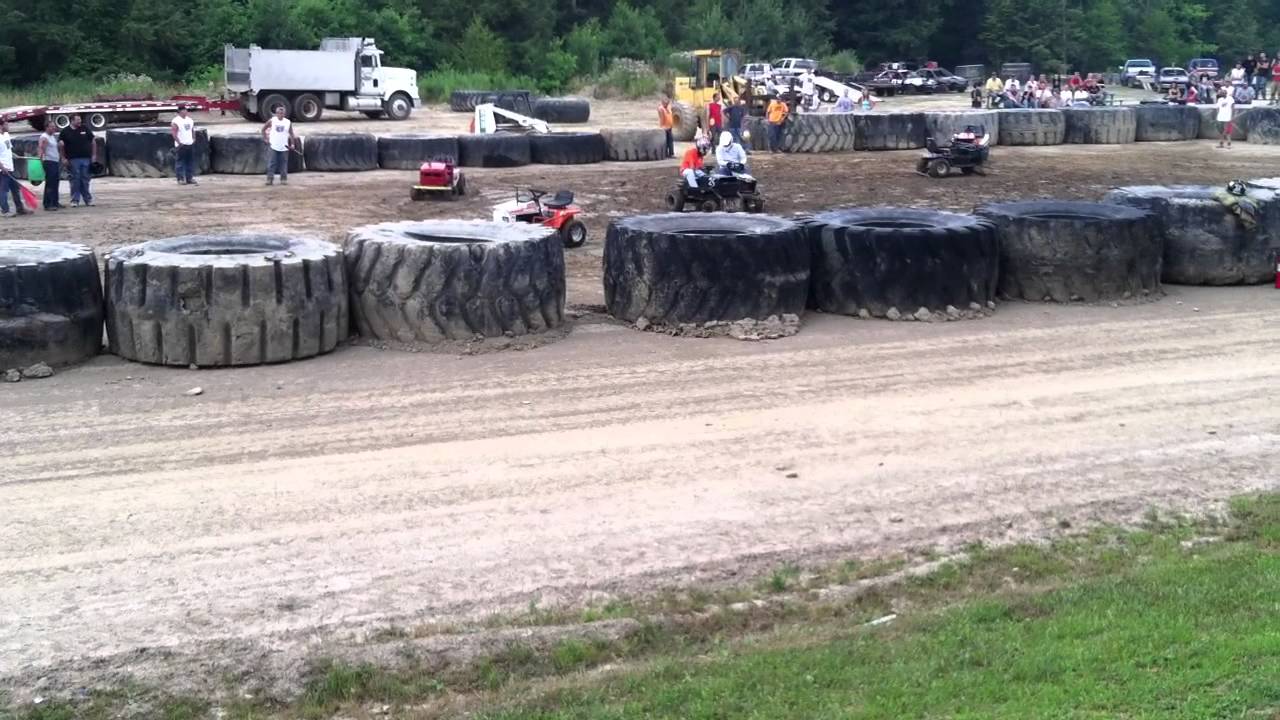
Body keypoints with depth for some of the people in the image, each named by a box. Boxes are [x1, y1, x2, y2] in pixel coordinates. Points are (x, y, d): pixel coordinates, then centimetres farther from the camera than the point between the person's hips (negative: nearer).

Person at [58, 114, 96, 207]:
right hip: (73, 160, -2)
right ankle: (75, 200, 6)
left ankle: (88, 199, 12)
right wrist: (64, 158, -4)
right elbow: (60, 145, 3)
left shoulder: (85, 129, 8)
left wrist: (94, 156, 6)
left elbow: (93, 142, 12)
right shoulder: (65, 131, 2)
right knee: (75, 180, 0)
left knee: (85, 180, 5)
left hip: (86, 159, 2)